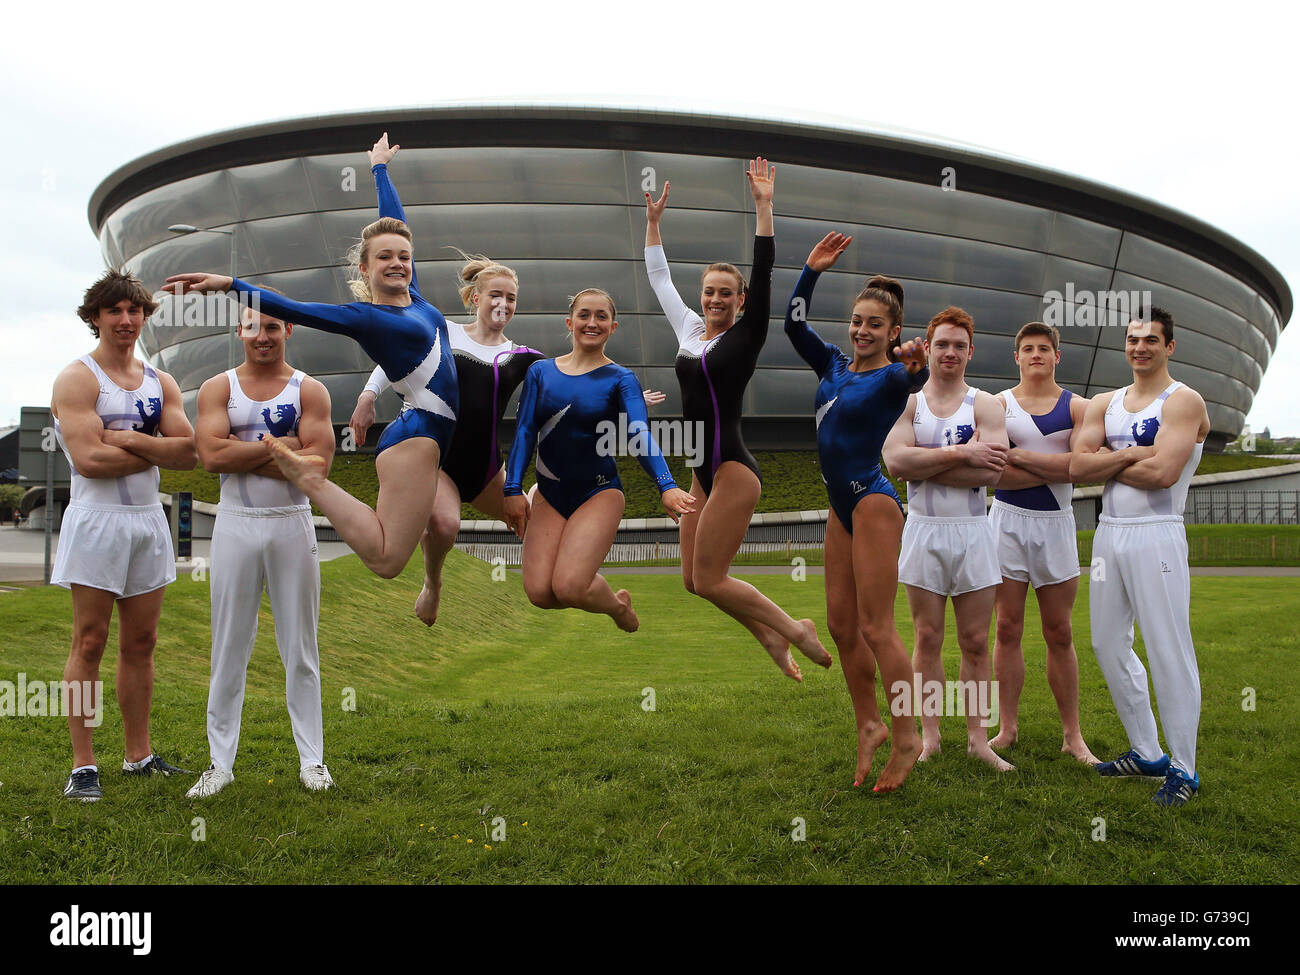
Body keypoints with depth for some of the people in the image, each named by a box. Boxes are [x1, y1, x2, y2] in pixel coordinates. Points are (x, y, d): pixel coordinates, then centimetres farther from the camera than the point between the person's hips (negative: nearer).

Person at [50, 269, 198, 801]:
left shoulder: (160, 382, 14)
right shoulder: (77, 379, -3)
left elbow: (190, 452, 0)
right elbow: (89, 460, -16)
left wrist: (130, 438, -12)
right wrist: (158, 451, -7)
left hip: (149, 519, 5)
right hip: (97, 519, -5)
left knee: (140, 643, 9)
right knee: (90, 643, -3)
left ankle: (138, 754, 18)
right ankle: (83, 765, 3)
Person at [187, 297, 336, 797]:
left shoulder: (310, 391, 3)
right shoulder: (217, 388, 5)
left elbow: (318, 462, -11)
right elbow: (212, 455, -11)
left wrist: (244, 456, -11)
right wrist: (280, 444, -11)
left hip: (292, 524, 0)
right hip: (235, 525, 1)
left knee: (300, 647, 6)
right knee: (229, 648, 5)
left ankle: (312, 758, 16)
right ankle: (220, 762, 15)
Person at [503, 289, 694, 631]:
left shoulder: (620, 379, -2)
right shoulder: (540, 371, 6)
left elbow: (639, 435, -15)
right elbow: (525, 431, 1)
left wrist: (666, 485, -32)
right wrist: (513, 488, -11)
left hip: (599, 492, -3)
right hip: (549, 493, 3)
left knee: (569, 588, -20)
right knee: (540, 592, -12)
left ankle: (619, 606, 15)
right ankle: (615, 601, 19)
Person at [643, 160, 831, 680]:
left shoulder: (746, 335, -3)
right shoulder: (688, 328, 13)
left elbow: (763, 272, -12)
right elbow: (659, 276, 22)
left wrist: (763, 205, -14)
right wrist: (653, 220, 21)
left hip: (734, 469, -7)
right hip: (702, 471, 7)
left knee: (709, 580, -10)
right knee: (693, 578, 7)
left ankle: (795, 628, 6)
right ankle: (771, 636, 23)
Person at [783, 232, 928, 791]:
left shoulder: (892, 377, -8)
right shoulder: (834, 367, 12)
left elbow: (920, 381, -31)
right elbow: (794, 325, 13)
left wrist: (918, 366, -54)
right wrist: (811, 271, 5)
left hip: (873, 503, -8)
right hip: (843, 507, 8)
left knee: (874, 628, -9)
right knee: (840, 625, 8)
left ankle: (907, 739, 0)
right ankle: (869, 725, 18)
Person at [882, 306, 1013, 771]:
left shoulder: (985, 405, 2)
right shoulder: (906, 402, 4)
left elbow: (991, 471, -14)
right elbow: (896, 460, -15)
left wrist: (924, 464, -14)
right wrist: (961, 454, -17)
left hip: (972, 533, 0)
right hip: (923, 530, 0)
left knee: (975, 642, 4)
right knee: (927, 640, 6)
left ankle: (978, 738, 13)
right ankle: (929, 737, 14)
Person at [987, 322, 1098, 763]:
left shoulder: (1077, 407, 6)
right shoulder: (998, 404, 3)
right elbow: (995, 473, -10)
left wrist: (1020, 454, -12)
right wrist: (1056, 469, -10)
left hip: (1056, 524, 1)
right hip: (1007, 521, -1)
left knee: (1059, 633, 5)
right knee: (1007, 630, 2)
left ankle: (1072, 735, 12)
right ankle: (1007, 728, 11)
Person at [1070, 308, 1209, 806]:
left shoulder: (1184, 401, -5)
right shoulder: (1104, 404, 13)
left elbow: (1162, 472, -19)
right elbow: (1077, 467, 0)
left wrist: (1107, 461, -6)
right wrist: (1131, 454, -12)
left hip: (1156, 536, -7)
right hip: (1108, 534, 7)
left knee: (1168, 652, -4)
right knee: (1109, 646, 11)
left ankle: (1183, 769, 6)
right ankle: (1146, 753, 24)